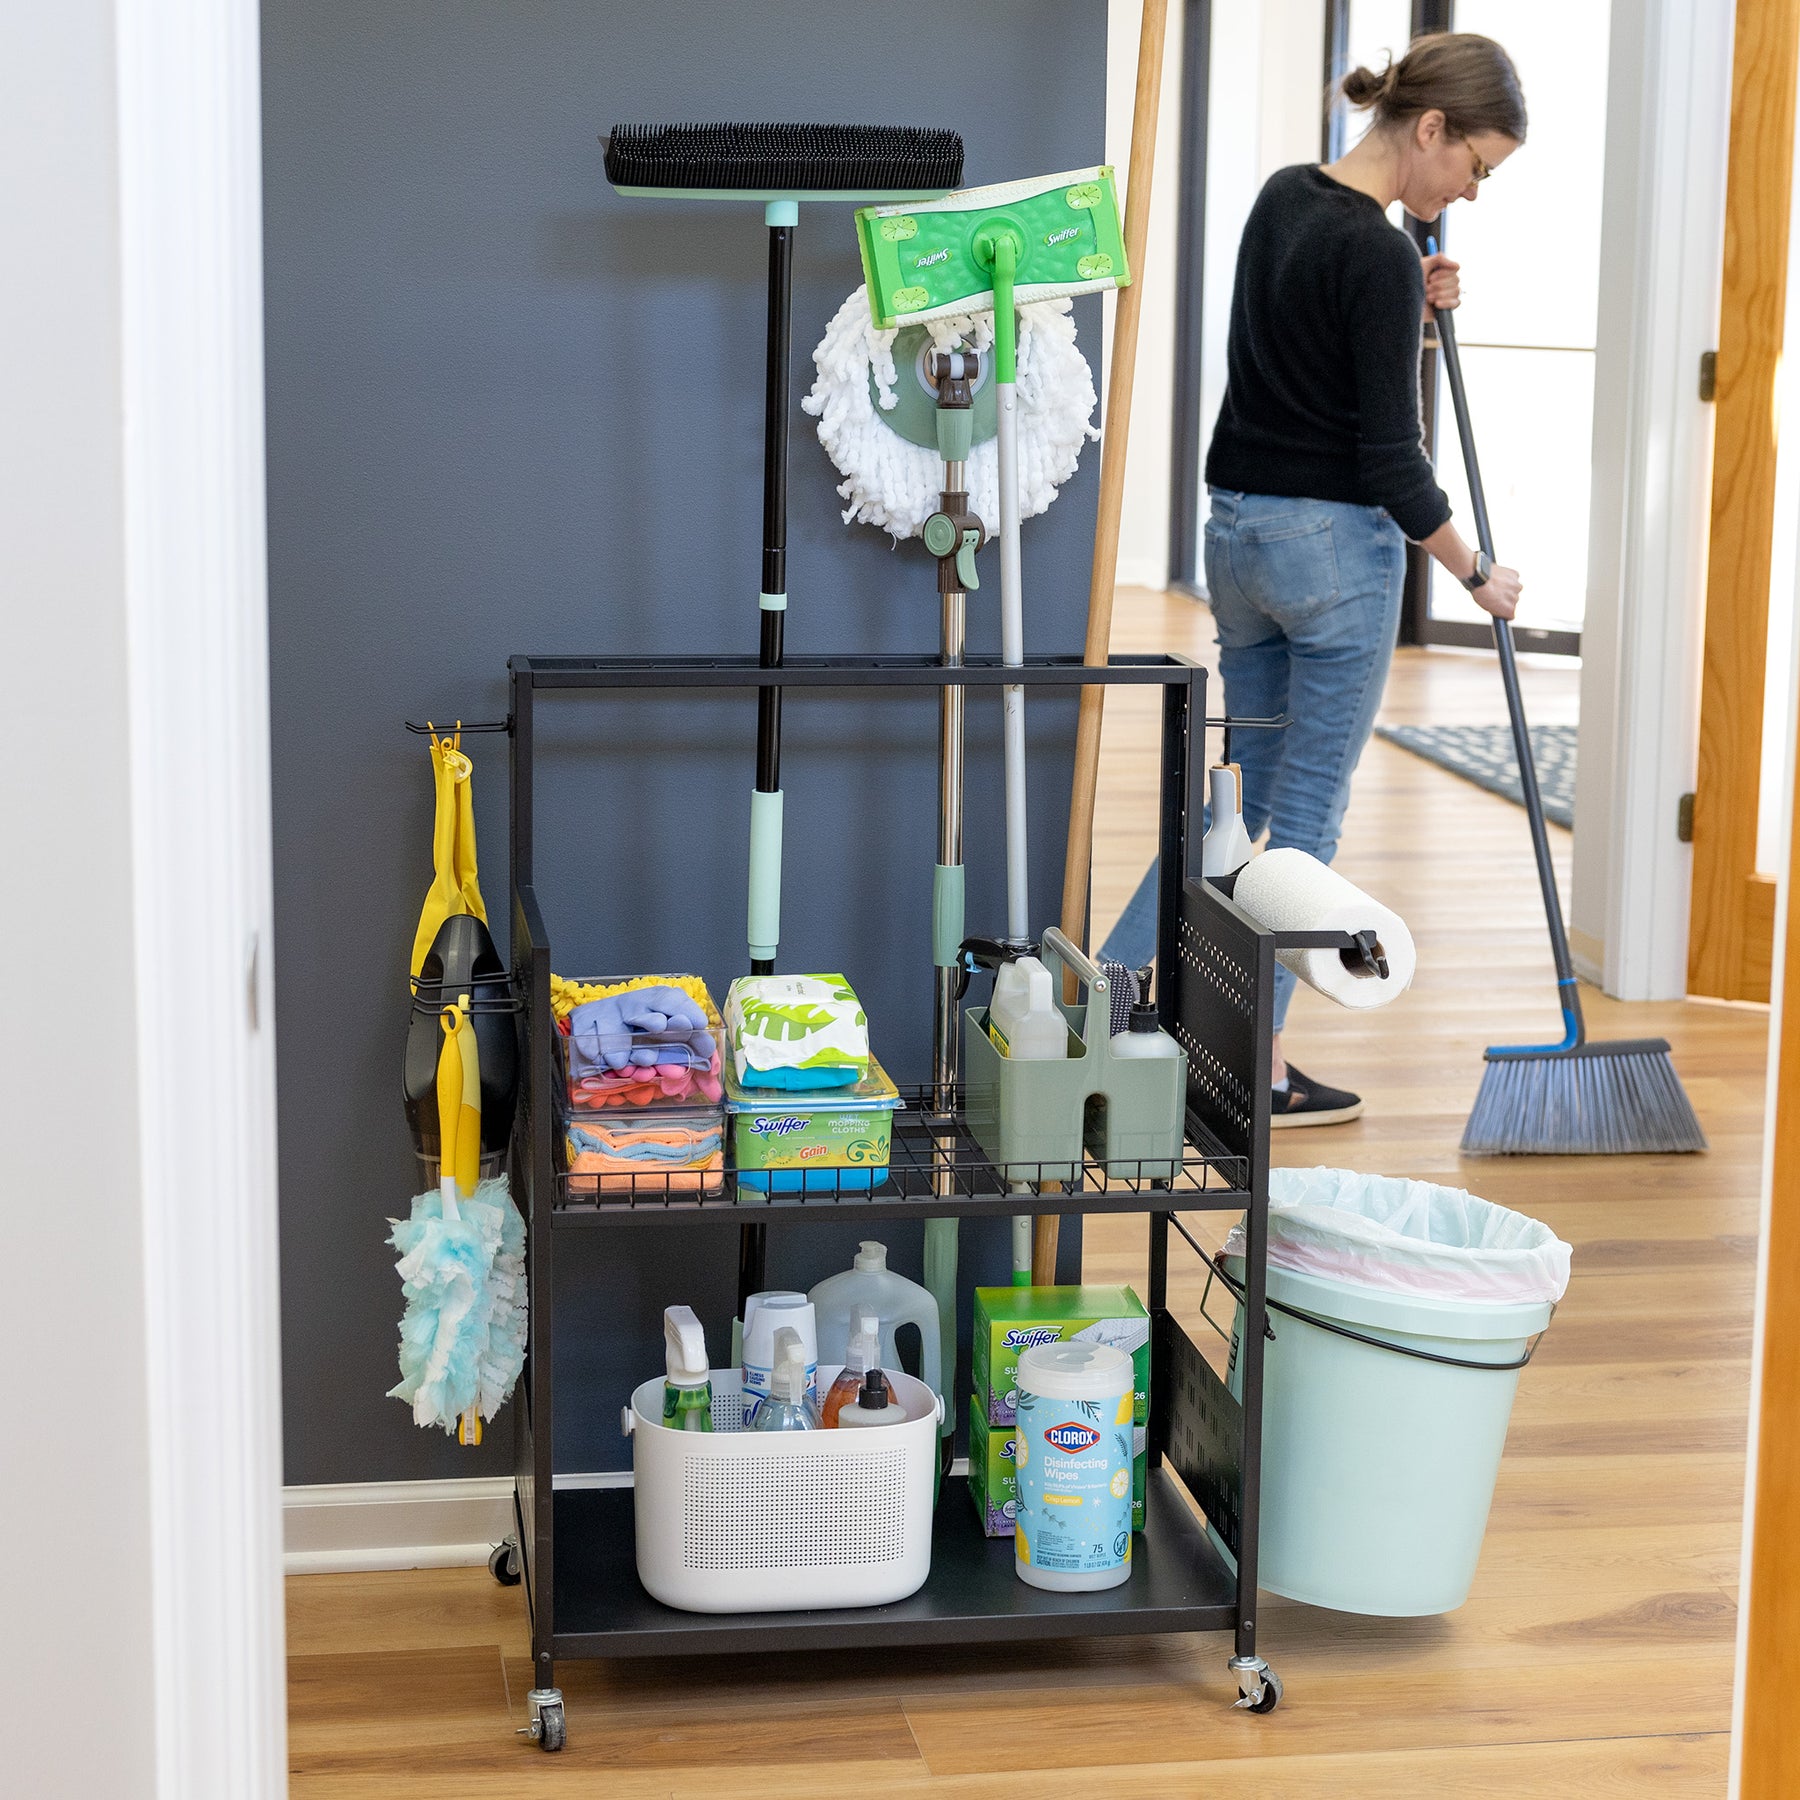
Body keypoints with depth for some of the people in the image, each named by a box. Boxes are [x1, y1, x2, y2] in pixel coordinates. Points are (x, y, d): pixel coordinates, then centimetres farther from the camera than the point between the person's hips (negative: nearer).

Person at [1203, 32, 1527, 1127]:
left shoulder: (1282, 196, 7)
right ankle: (1259, 1073, 5)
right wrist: (1478, 574, -6)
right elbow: (1391, 463, -19)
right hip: (1339, 543, -8)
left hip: (1239, 525, 8)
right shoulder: (1378, 255, -19)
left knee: (1256, 793, 15)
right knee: (1311, 812, 0)